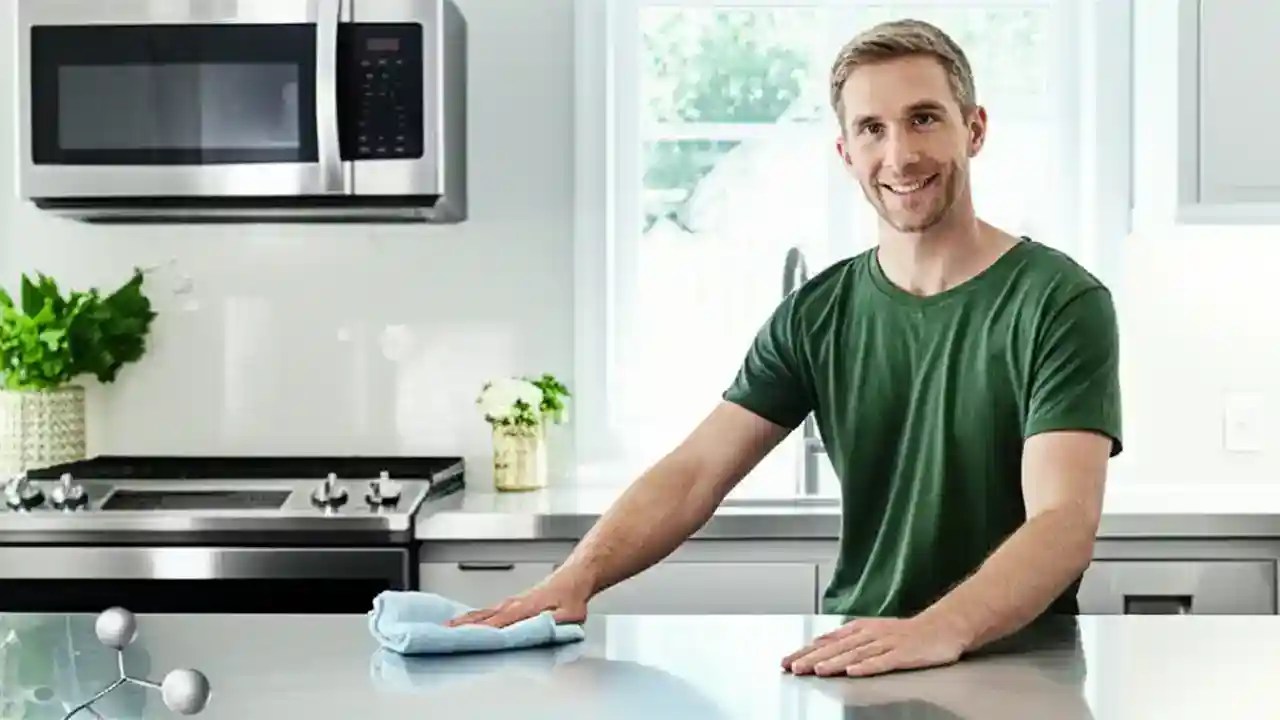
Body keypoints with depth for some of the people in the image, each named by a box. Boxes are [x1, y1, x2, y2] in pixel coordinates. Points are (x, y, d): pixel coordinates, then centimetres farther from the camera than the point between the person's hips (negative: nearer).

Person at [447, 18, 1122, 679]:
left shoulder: (1061, 304, -9)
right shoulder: (815, 315, 5)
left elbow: (1063, 523, -19)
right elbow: (693, 472, -1)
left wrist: (941, 630, -38)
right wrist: (575, 577, -19)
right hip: (851, 665, 3)